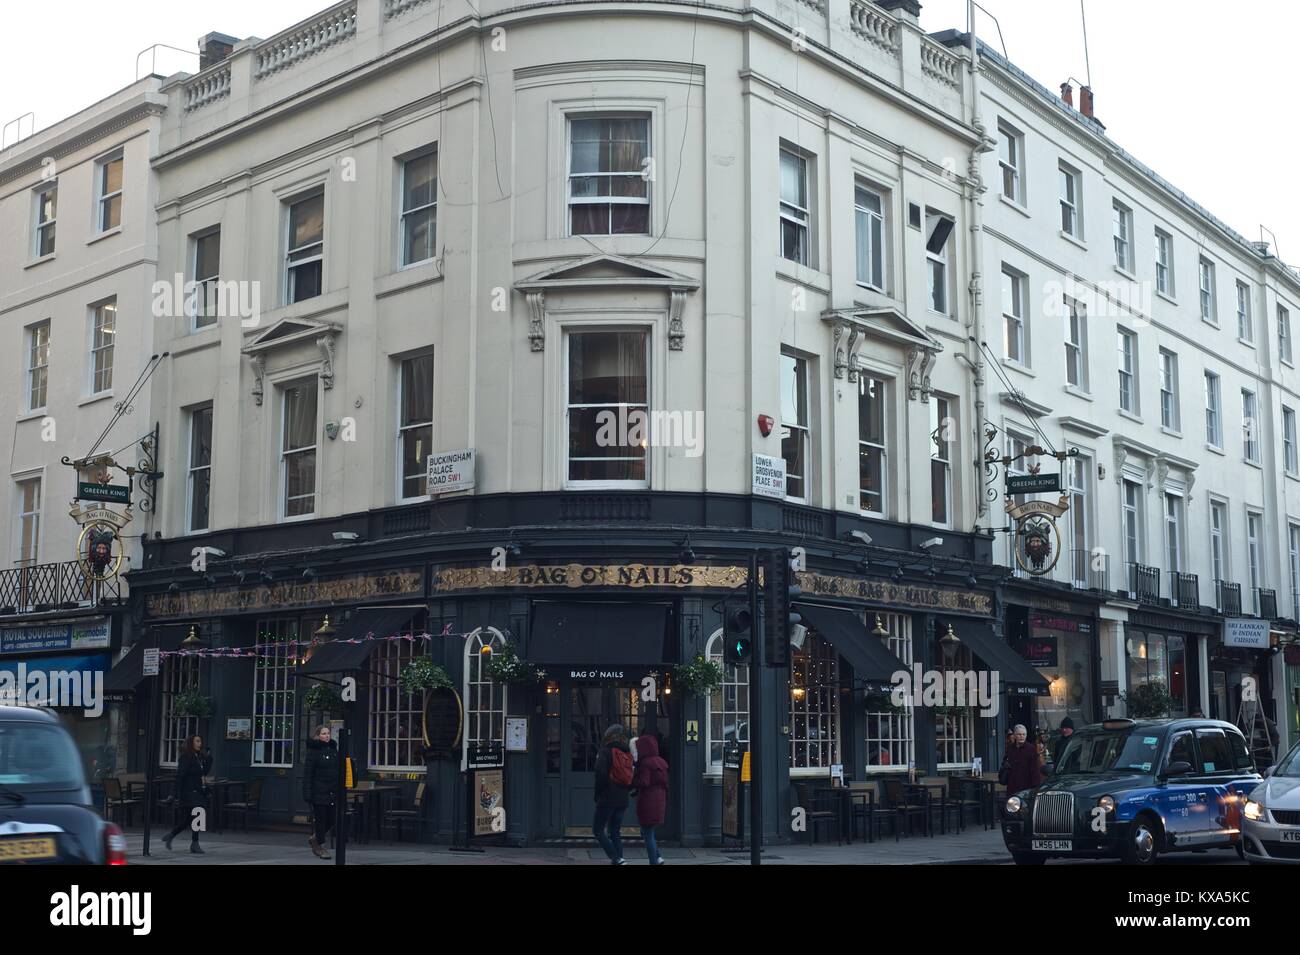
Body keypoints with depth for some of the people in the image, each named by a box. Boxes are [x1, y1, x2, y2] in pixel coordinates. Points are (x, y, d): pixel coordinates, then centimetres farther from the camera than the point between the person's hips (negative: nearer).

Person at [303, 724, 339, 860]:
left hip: (333, 791, 6)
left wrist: (340, 788, 10)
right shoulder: (313, 750, -7)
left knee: (332, 819, 7)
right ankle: (320, 846, 15)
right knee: (320, 818, 1)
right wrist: (307, 793, -16)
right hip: (319, 791, -6)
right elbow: (307, 773, -10)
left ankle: (314, 838, 30)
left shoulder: (333, 749, 11)